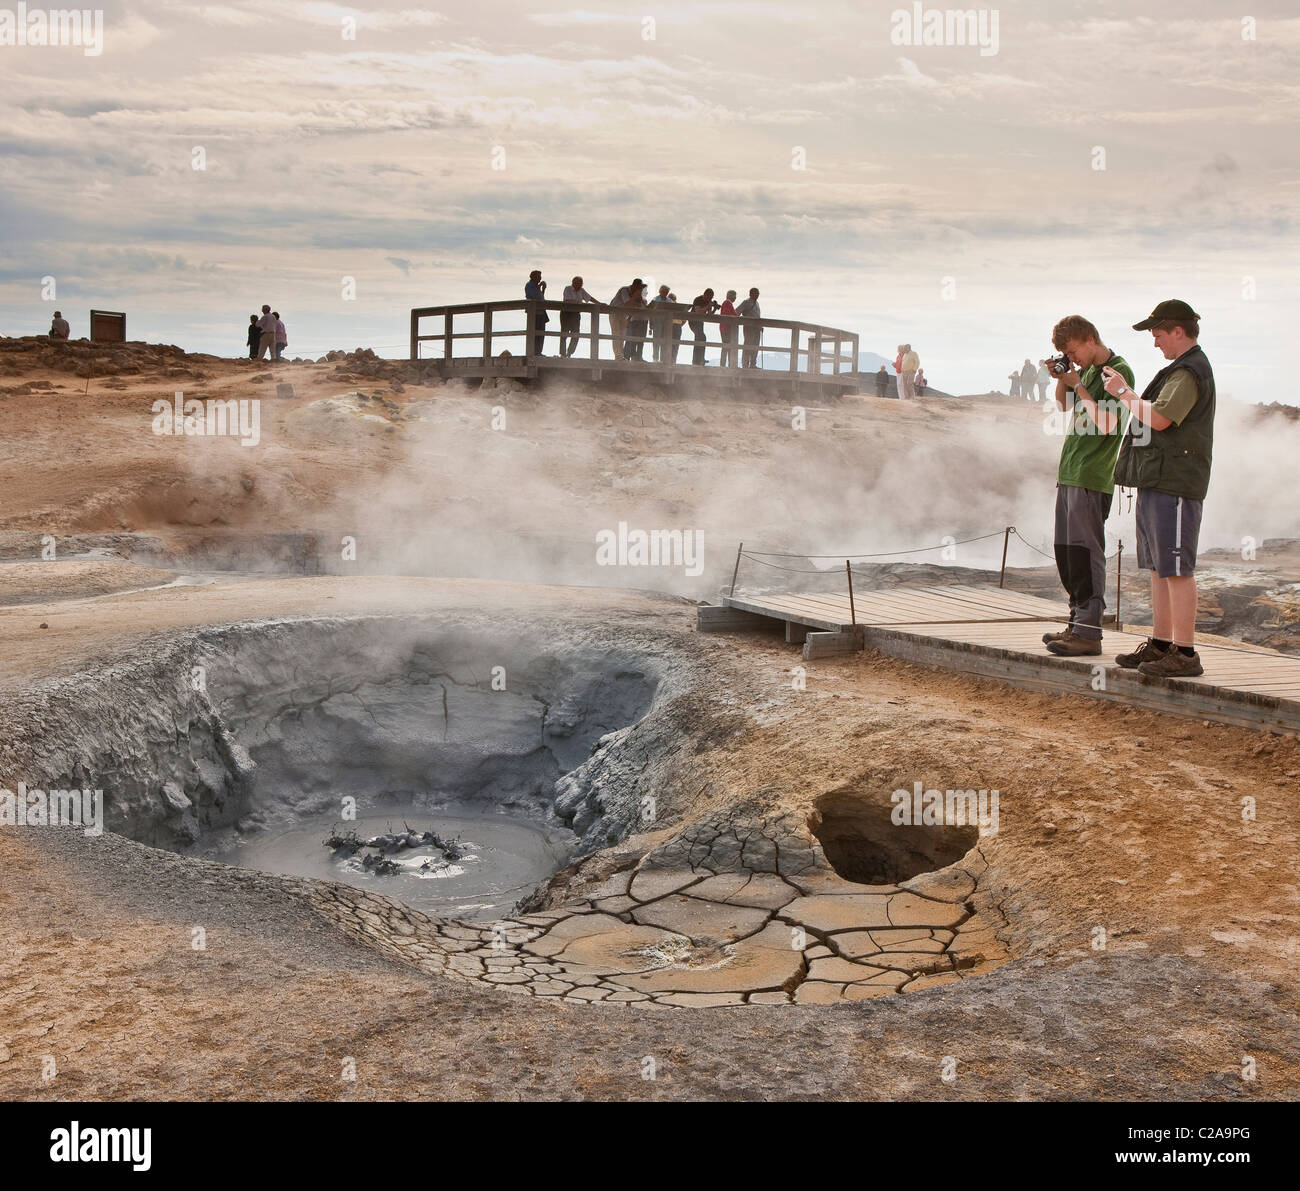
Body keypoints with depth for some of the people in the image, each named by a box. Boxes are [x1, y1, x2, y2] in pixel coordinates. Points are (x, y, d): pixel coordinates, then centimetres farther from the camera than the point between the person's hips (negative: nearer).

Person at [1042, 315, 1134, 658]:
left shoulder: (1119, 371, -9)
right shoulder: (1088, 371, 16)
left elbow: (1106, 424, -19)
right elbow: (1063, 407, 28)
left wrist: (1077, 386, -12)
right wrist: (1062, 379, 10)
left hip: (1093, 478, -9)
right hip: (1070, 473, 9)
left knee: (1084, 553, -10)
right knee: (1064, 552, 11)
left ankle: (1089, 633, -8)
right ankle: (1077, 623, 20)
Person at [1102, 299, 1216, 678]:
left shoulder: (1190, 372, -13)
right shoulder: (1179, 369, 21)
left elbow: (1158, 419, -21)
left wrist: (1125, 393, -9)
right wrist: (1126, 390, 14)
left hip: (1175, 484, -11)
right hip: (1158, 480, 11)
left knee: (1176, 568, -9)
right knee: (1158, 567, 13)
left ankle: (1185, 653, -7)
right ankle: (1160, 644, 20)